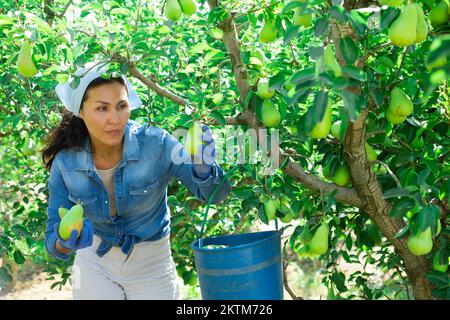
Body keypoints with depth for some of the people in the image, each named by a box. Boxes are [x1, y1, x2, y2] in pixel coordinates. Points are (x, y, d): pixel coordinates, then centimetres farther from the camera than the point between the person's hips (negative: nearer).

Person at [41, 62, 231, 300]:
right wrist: (66, 243, -37)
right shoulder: (65, 164, -18)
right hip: (95, 263, 1)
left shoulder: (157, 144, -25)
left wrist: (203, 170, -40)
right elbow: (53, 244, -12)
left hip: (152, 266, 0)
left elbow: (214, 195, -17)